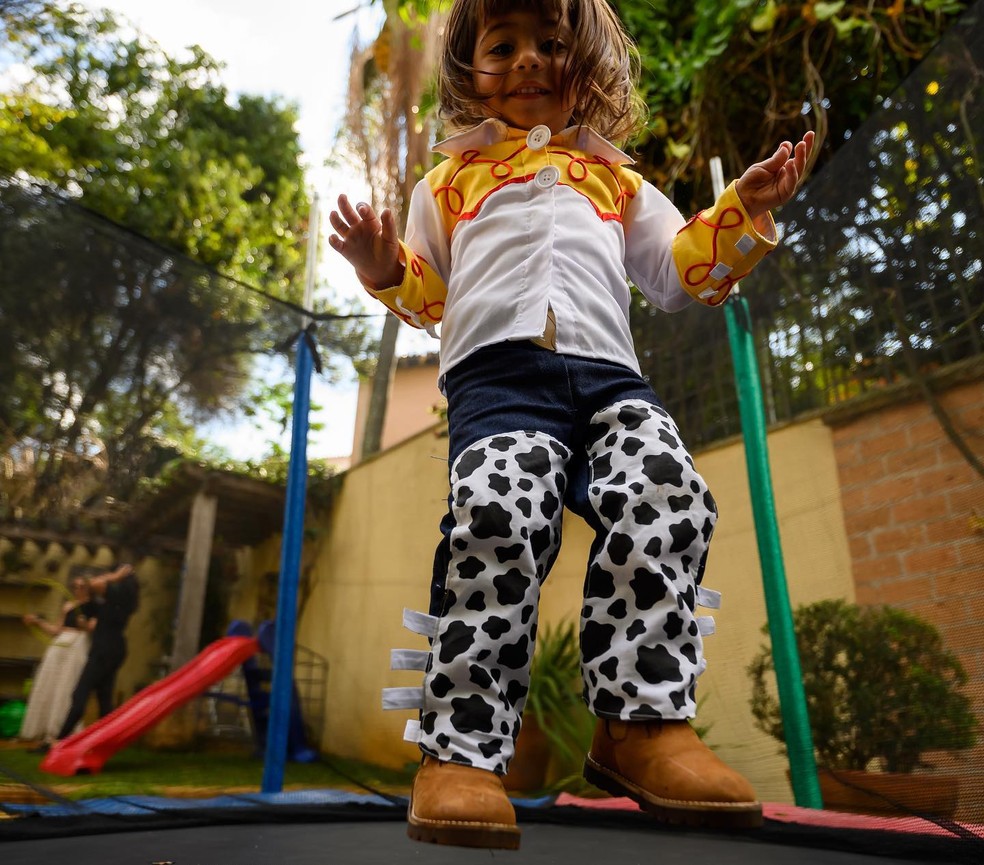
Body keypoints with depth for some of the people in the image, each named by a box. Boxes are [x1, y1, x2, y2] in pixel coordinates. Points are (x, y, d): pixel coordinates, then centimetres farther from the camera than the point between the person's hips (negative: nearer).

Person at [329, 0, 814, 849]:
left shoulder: (616, 180, 34)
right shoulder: (451, 180, 31)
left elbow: (681, 271, 28)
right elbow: (428, 294, 24)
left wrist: (745, 209, 15)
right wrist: (386, 268, 3)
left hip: (607, 374, 3)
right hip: (496, 370, -2)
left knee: (666, 499, -27)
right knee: (497, 521, -31)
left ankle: (645, 723, -21)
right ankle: (460, 750, -24)